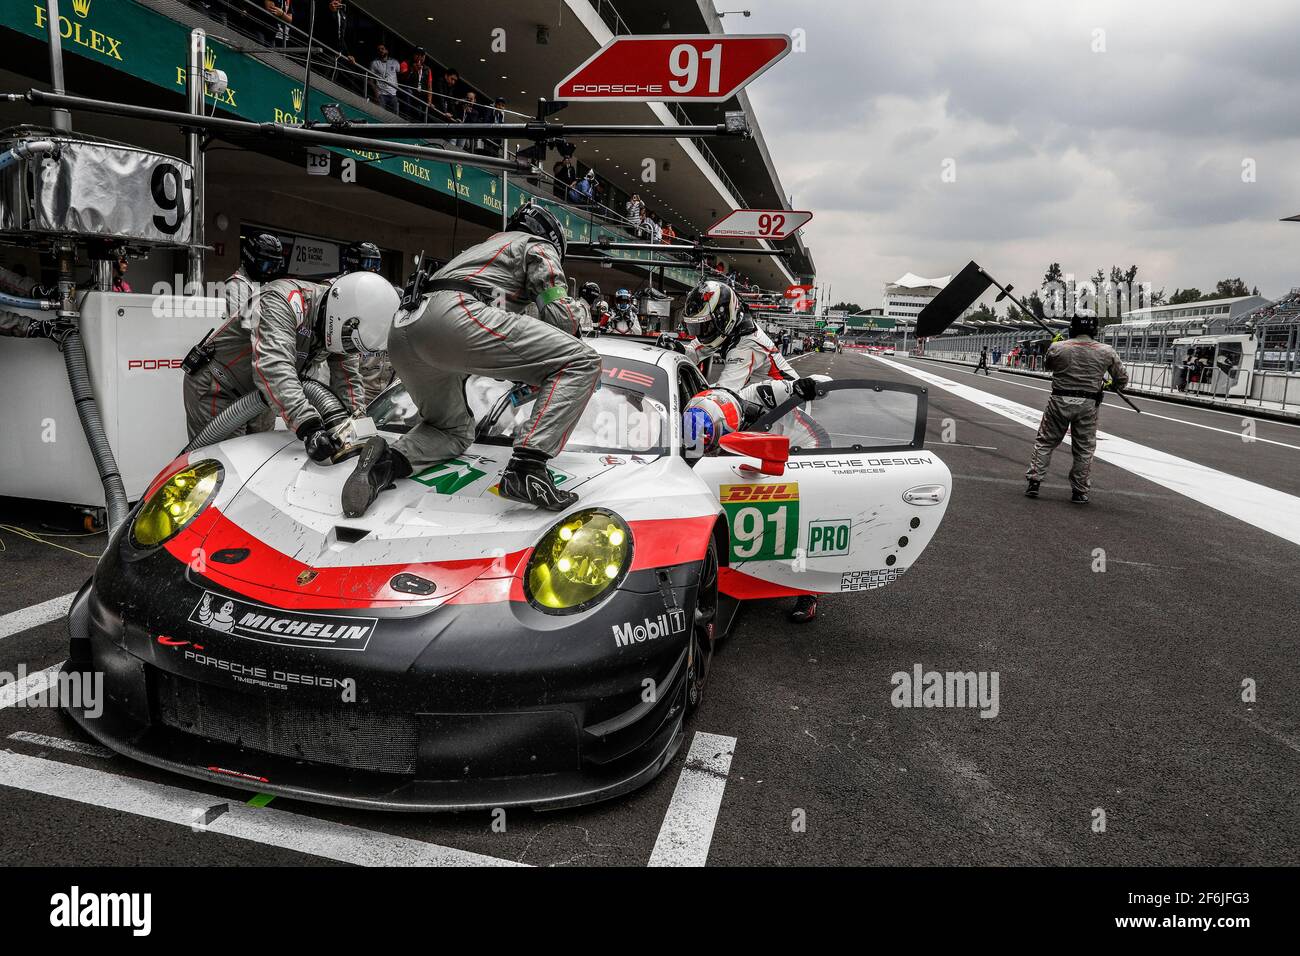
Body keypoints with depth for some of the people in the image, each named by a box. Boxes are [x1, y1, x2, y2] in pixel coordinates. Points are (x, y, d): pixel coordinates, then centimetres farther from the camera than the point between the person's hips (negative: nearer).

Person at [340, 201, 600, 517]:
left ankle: (386, 462, -2)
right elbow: (560, 317, 7)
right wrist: (578, 308, 28)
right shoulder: (539, 247, 20)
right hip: (456, 316, -8)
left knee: (455, 430, 29)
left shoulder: (482, 247, 43)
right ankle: (527, 468, -24)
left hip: (401, 328, 8)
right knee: (582, 361, -5)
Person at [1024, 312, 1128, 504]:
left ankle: (1034, 481, 7)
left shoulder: (1057, 348, -6)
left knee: (1045, 442, 12)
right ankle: (1079, 492, 16)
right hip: (1088, 404, 1)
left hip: (1060, 401, -1)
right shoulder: (1106, 351, -2)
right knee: (1084, 449, 10)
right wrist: (1112, 385, 28)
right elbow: (1122, 379, 7)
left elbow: (1048, 366, 15)